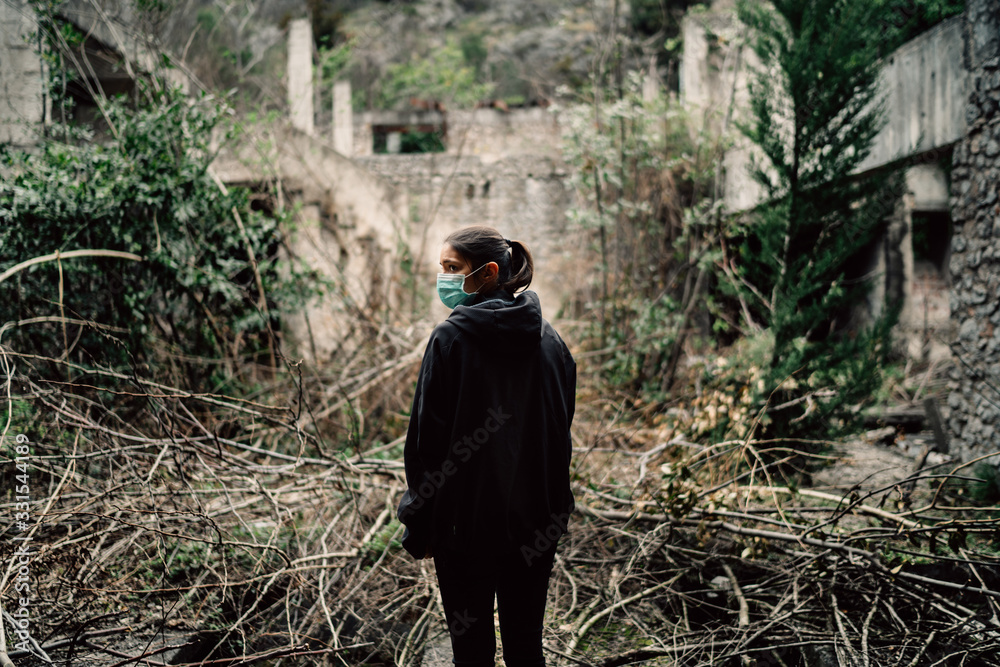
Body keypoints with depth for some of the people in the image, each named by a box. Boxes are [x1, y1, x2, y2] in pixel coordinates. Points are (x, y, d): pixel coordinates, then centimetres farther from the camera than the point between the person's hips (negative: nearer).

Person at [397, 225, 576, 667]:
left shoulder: (451, 338, -13)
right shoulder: (548, 338, 3)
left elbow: (425, 438, -13)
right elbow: (562, 428, 9)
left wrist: (419, 529, -4)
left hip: (467, 520, -5)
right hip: (538, 521, 5)